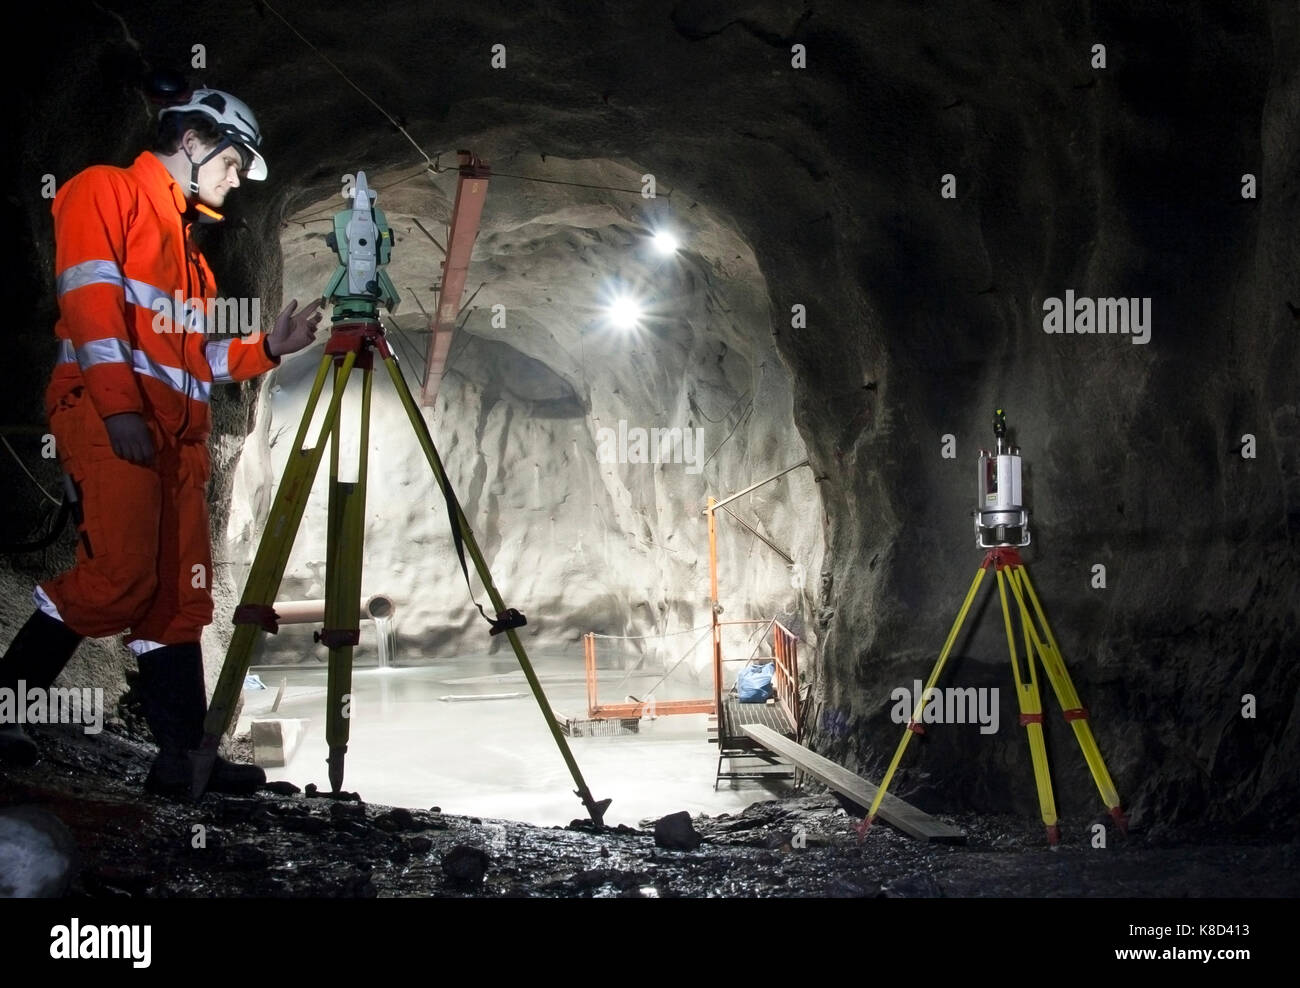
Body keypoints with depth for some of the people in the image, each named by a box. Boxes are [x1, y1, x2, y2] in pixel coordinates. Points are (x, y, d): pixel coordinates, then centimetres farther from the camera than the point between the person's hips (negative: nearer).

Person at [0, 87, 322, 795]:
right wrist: (119, 405, -20)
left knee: (179, 591, 1)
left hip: (179, 429, 9)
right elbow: (91, 297, -10)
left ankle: (182, 755, 0)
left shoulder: (186, 237, 30)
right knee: (118, 576, -20)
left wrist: (269, 347, 10)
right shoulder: (106, 192, 5)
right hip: (108, 414, -9)